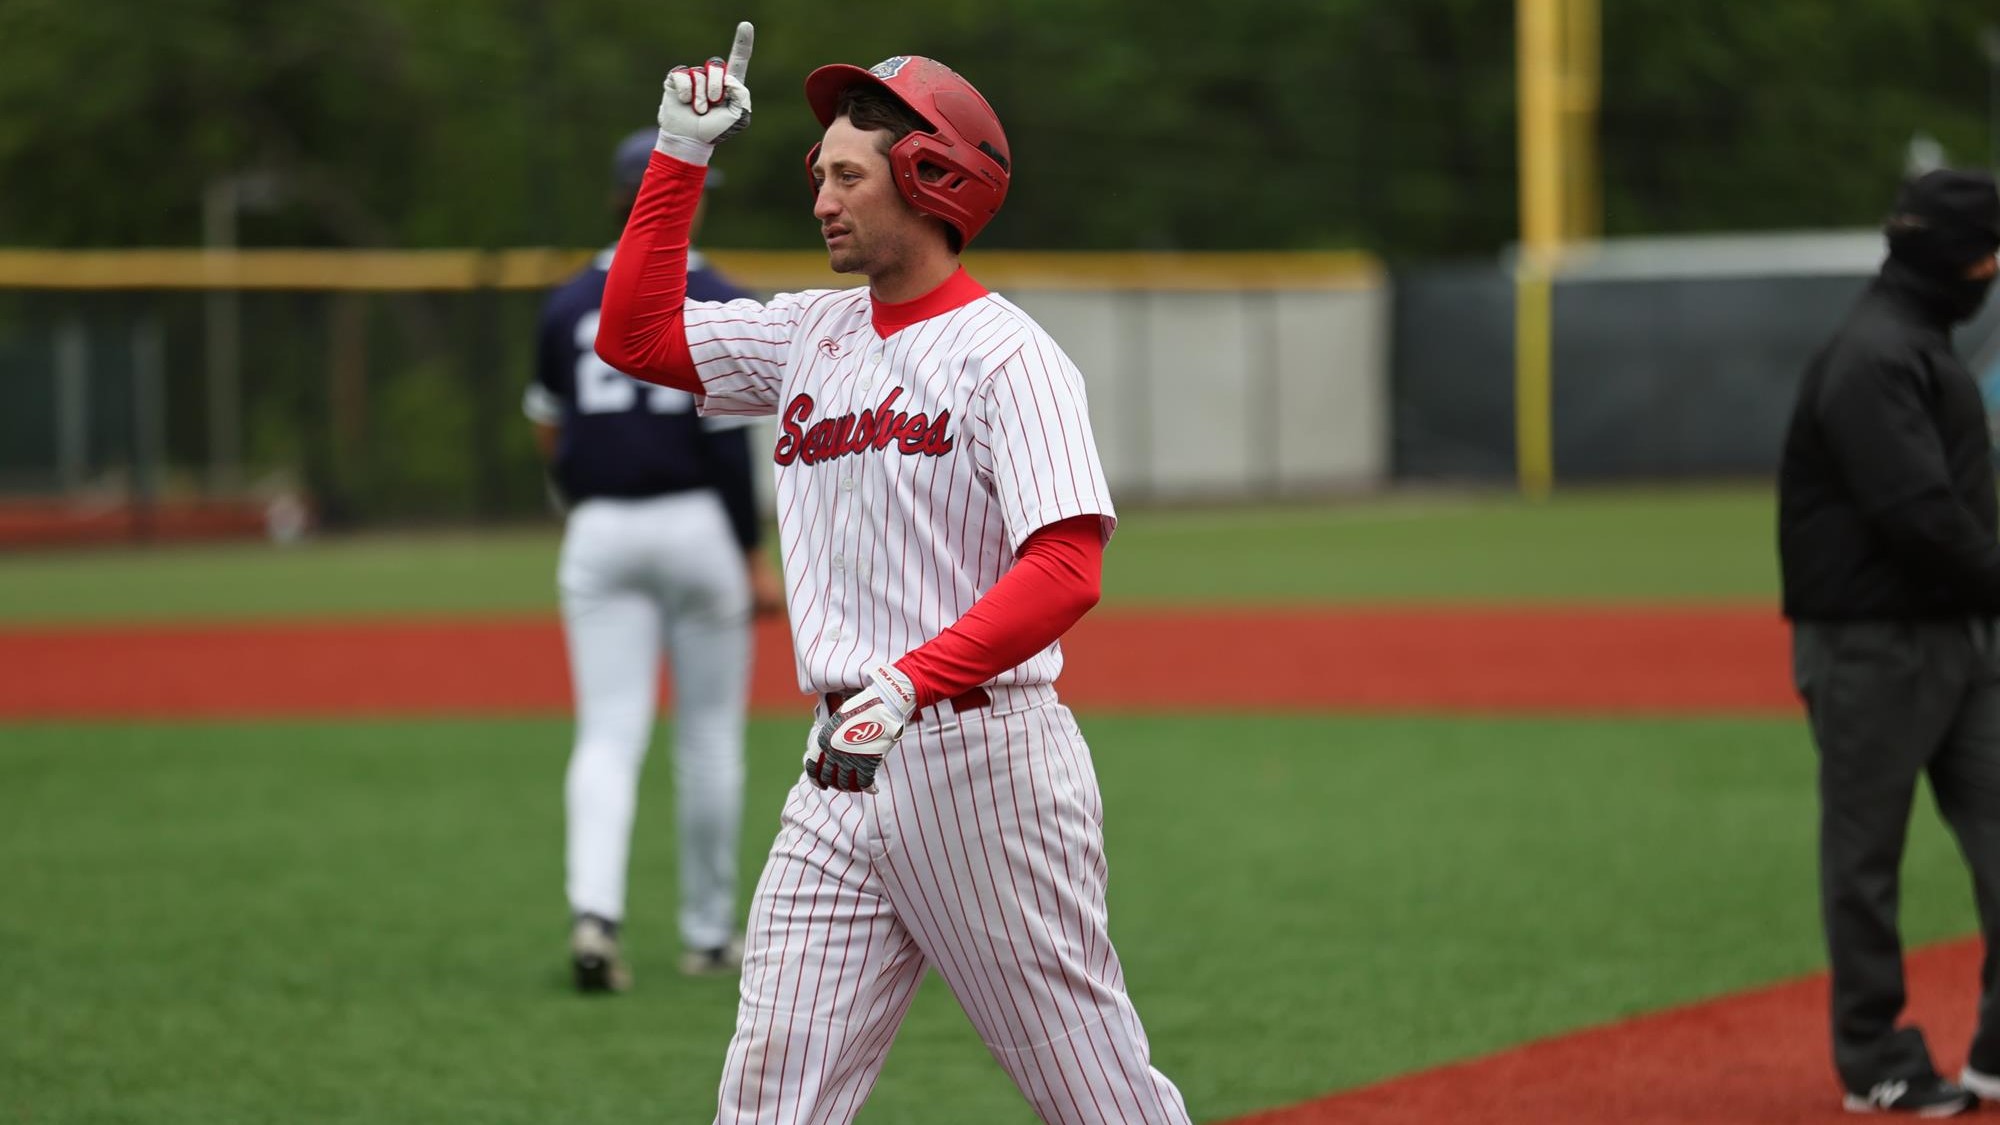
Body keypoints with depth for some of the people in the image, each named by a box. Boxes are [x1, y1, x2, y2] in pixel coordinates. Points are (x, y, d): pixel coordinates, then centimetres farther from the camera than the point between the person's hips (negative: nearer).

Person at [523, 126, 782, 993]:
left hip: (599, 533, 3)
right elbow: (726, 442, -12)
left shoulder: (567, 305, 5)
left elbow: (547, 434, 11)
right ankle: (708, 934, 17)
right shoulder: (715, 305, -7)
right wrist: (754, 560, -8)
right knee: (708, 735, 10)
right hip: (698, 527, -3)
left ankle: (594, 912, -23)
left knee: (608, 736, -2)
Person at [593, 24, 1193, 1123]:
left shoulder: (1007, 355, -9)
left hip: (981, 755, -7)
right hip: (840, 767, 7)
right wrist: (680, 154, 9)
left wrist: (908, 685, -30)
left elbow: (1066, 571, -20)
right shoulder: (812, 333, 14)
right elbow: (633, 332, 15)